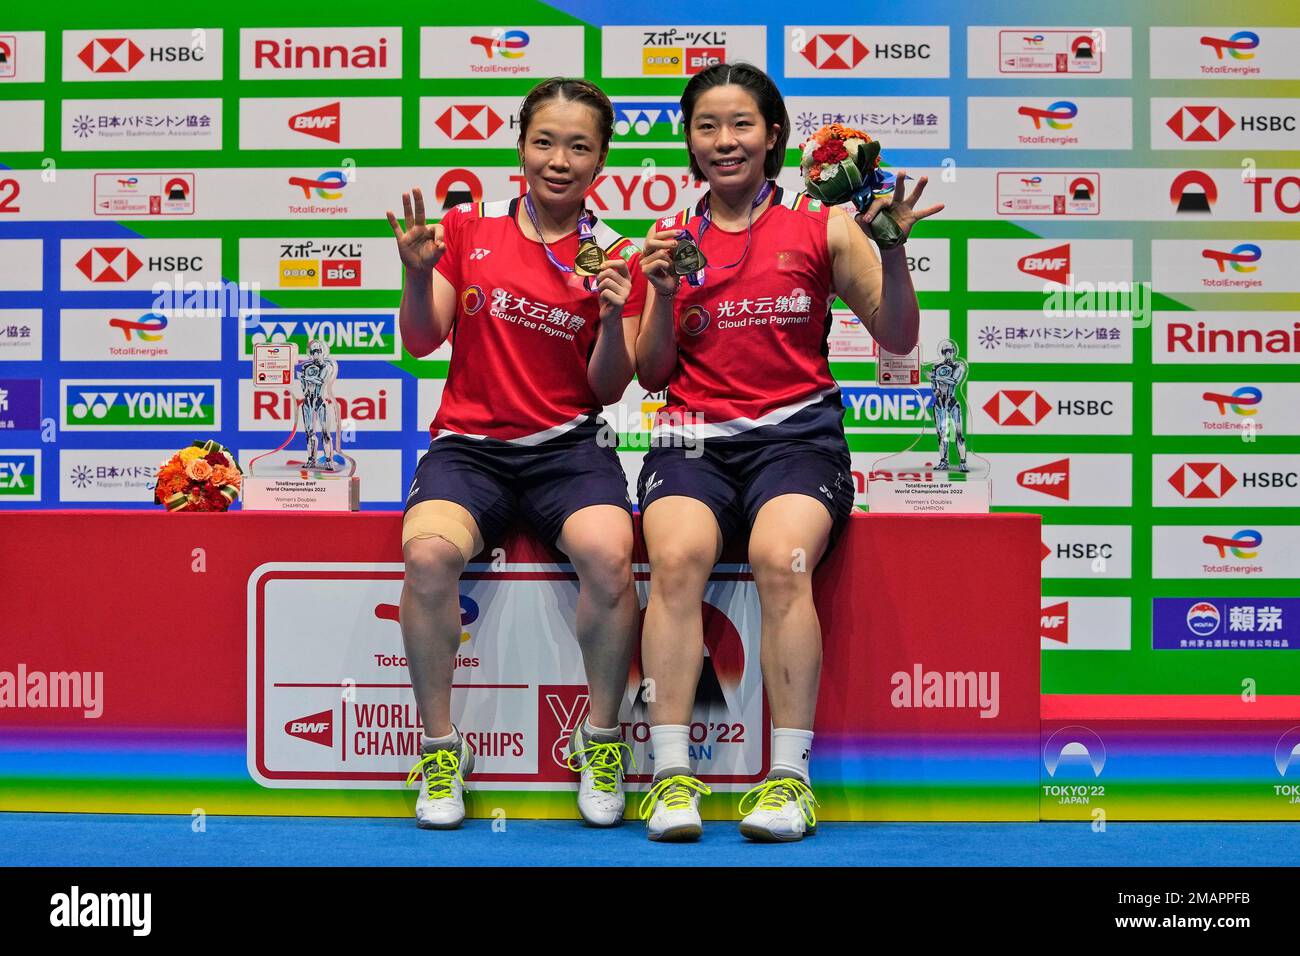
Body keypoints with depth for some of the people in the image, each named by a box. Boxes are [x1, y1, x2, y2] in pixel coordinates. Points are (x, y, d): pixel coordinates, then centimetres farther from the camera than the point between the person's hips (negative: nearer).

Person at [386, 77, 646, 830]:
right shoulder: (469, 226, 8)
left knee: (608, 554, -32)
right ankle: (441, 745, -10)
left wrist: (613, 318, -15)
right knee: (429, 550, -31)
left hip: (569, 444, 0)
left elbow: (608, 390, 3)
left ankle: (602, 737, -7)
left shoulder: (612, 256, 6)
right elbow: (421, 342, 4)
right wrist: (419, 274, -14)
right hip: (470, 443, 1)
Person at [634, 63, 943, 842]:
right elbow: (653, 375, 12)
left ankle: (791, 776, -22)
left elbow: (898, 338, 8)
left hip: (796, 431, -1)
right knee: (678, 557, -29)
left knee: (781, 559, -31)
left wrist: (891, 249, -7)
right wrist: (664, 293, -4)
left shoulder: (821, 227, 10)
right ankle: (671, 774, -24)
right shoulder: (673, 241, 15)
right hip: (694, 435, 2)